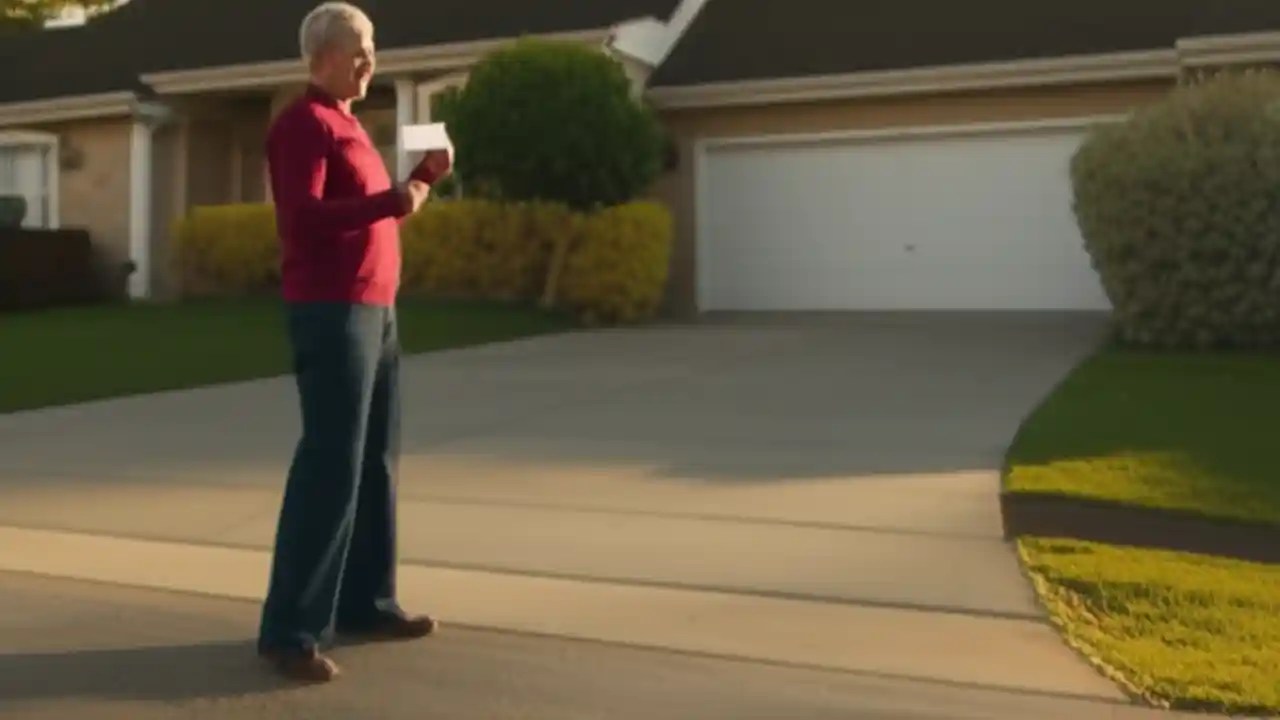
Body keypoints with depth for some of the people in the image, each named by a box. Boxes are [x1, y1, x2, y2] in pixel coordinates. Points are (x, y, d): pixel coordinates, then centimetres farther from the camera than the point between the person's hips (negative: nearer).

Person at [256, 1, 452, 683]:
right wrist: (390, 201, -28)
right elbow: (302, 218, -19)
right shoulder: (302, 123, -6)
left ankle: (366, 602, 18)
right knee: (329, 464, -11)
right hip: (330, 312, -9)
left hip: (375, 310, 9)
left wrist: (425, 176, 16)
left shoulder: (348, 124, 22)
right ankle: (290, 629, -7)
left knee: (375, 460, 10)